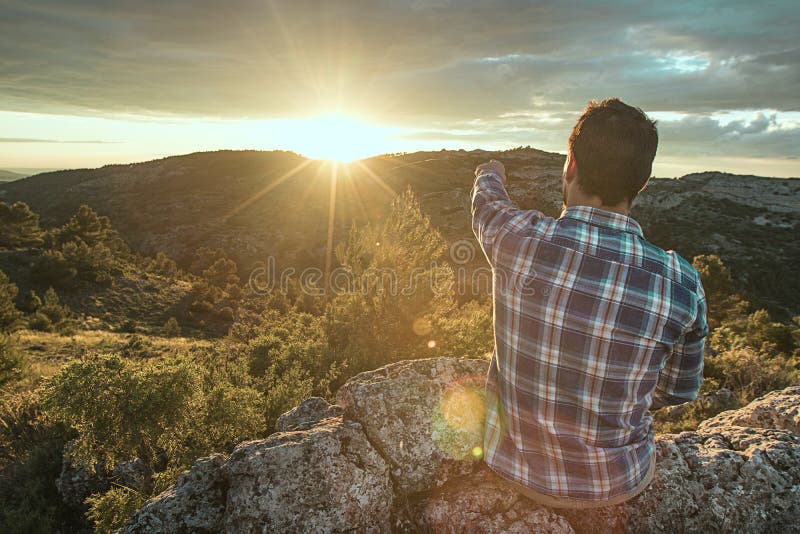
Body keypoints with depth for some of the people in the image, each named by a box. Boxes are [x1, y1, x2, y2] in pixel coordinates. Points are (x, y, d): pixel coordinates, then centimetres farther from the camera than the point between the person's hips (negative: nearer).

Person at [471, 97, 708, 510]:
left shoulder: (519, 238, -25)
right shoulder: (681, 285, -21)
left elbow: (485, 205, 2)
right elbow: (678, 391, -2)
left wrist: (490, 173, 26)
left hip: (515, 469, -1)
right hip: (619, 486, 2)